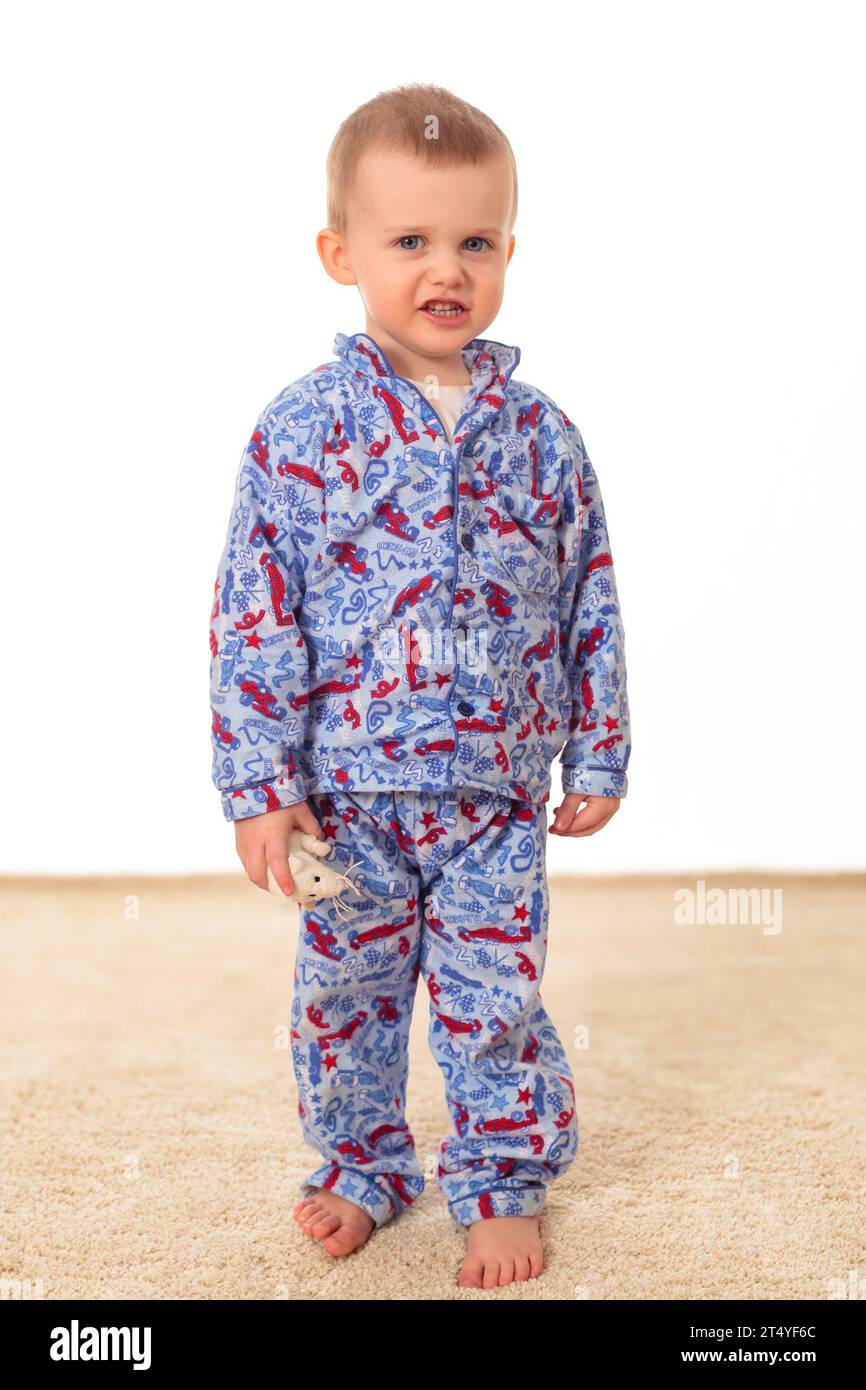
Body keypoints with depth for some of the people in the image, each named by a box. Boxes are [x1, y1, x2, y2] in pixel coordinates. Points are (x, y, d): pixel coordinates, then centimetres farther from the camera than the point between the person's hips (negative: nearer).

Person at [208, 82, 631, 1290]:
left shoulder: (541, 433, 0)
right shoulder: (301, 430, -7)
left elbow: (591, 605, 7)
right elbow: (256, 615, -7)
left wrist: (597, 757, 8)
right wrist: (260, 783, -10)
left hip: (499, 795, 1)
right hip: (348, 794, 0)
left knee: (495, 999, 7)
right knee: (345, 995, 13)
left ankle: (503, 1182, 29)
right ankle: (362, 1165, 37)